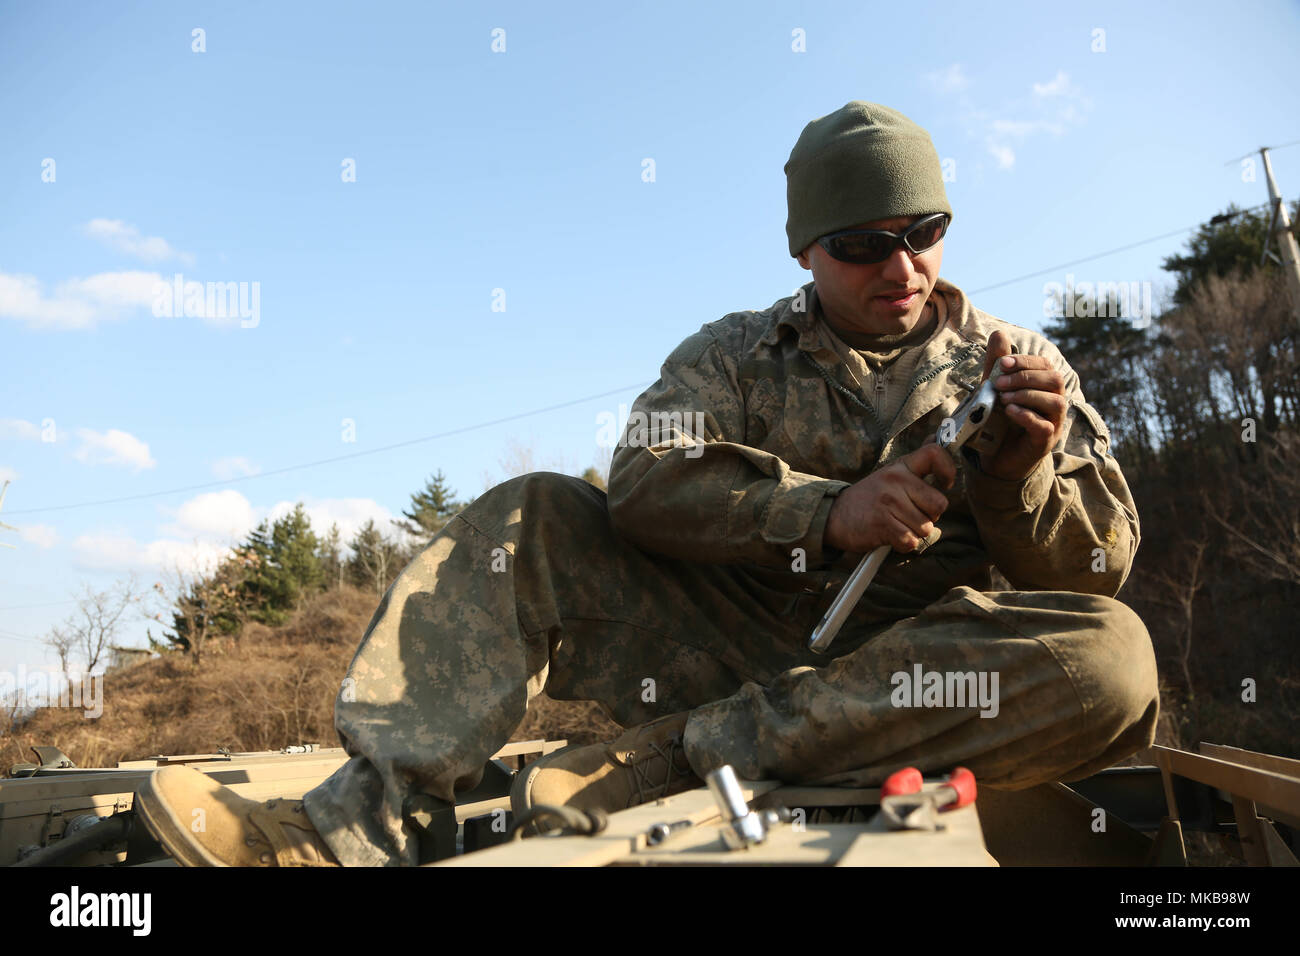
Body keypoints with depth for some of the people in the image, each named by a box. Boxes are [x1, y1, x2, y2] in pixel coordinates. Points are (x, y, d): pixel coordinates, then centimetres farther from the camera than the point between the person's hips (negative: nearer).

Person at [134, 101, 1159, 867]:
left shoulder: (1019, 365, 10)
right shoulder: (736, 355, 10)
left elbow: (1101, 563, 5)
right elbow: (647, 486, -8)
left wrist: (1022, 474, -17)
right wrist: (827, 513, -21)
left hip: (917, 666, 0)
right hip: (735, 635, 1)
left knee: (1109, 655, -31)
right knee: (535, 518, -13)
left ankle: (671, 754, -30)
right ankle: (364, 822, -25)